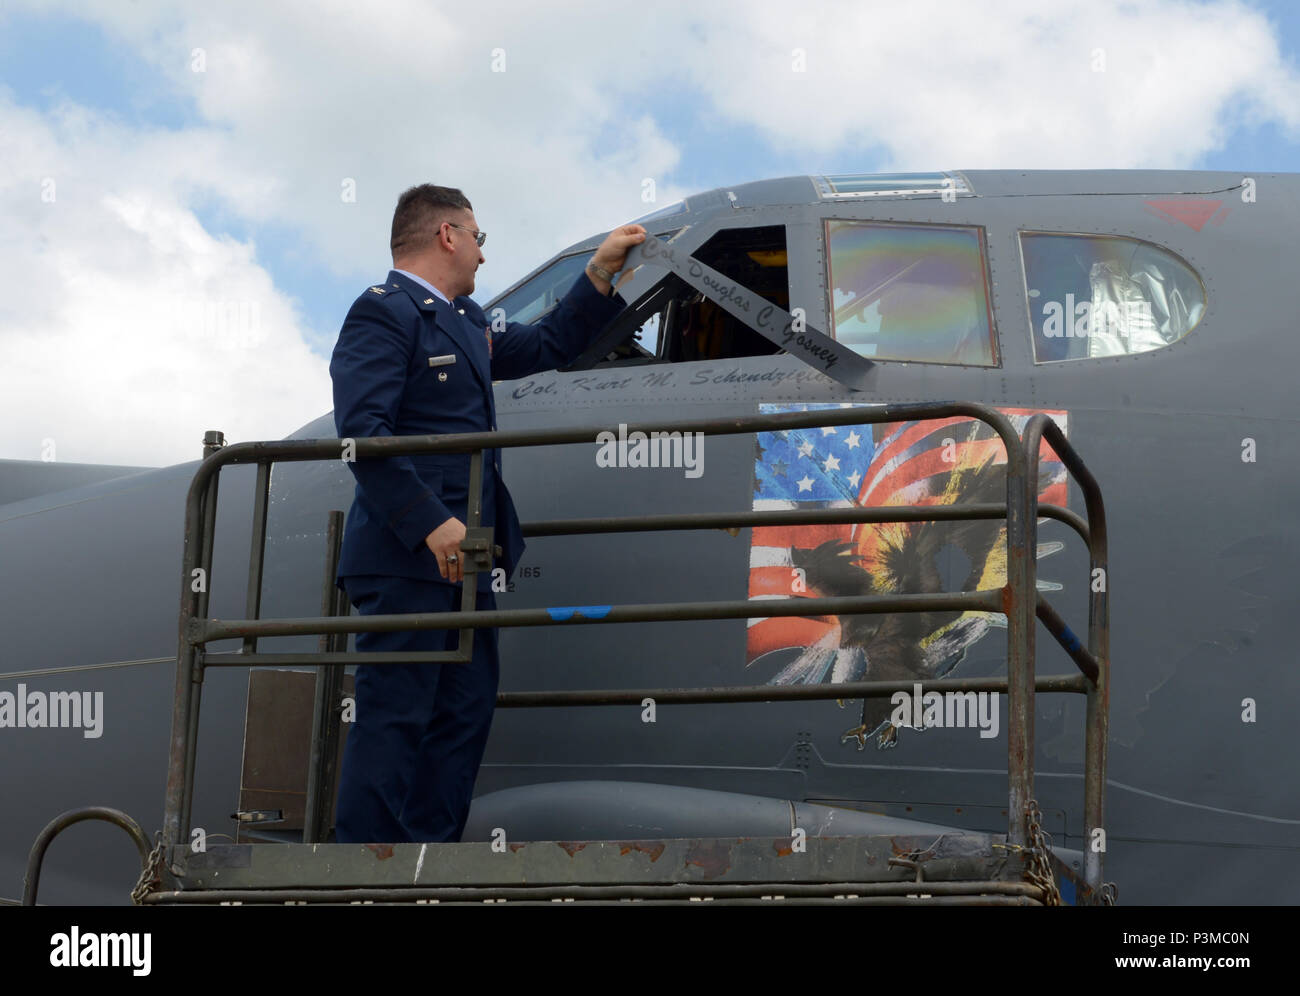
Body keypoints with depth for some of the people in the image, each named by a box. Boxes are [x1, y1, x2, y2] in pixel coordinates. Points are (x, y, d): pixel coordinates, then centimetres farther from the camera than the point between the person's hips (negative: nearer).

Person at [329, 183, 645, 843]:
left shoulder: (463, 321, 22)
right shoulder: (384, 313, -9)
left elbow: (546, 347, 36)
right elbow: (362, 431, -20)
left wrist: (602, 272, 28)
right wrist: (430, 523, -26)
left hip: (459, 555, 10)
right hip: (407, 560, -10)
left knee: (465, 714, 10)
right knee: (395, 716, -10)